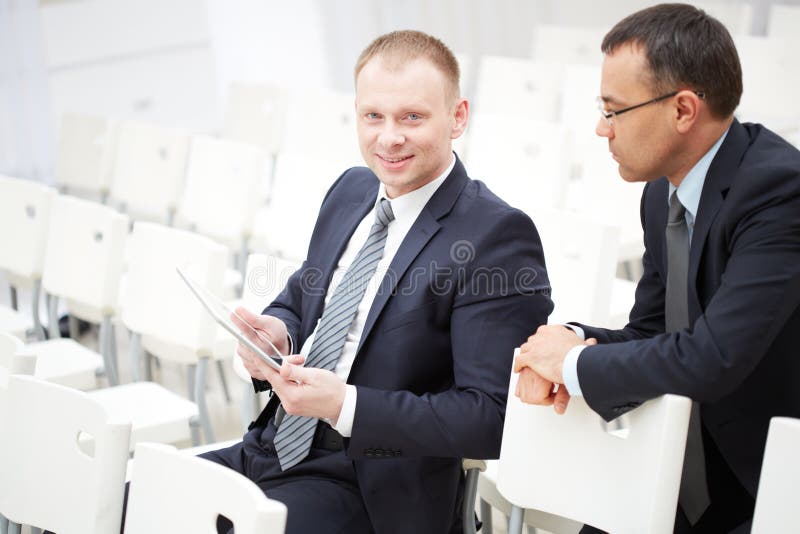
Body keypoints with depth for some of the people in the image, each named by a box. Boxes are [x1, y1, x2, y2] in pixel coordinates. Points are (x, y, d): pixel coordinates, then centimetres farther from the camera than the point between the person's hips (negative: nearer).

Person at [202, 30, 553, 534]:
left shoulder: (497, 236, -15)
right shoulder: (351, 189, 9)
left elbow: (491, 418, -19)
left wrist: (344, 405, -24)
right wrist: (276, 332, -3)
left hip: (373, 492, -7)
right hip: (270, 449, 7)